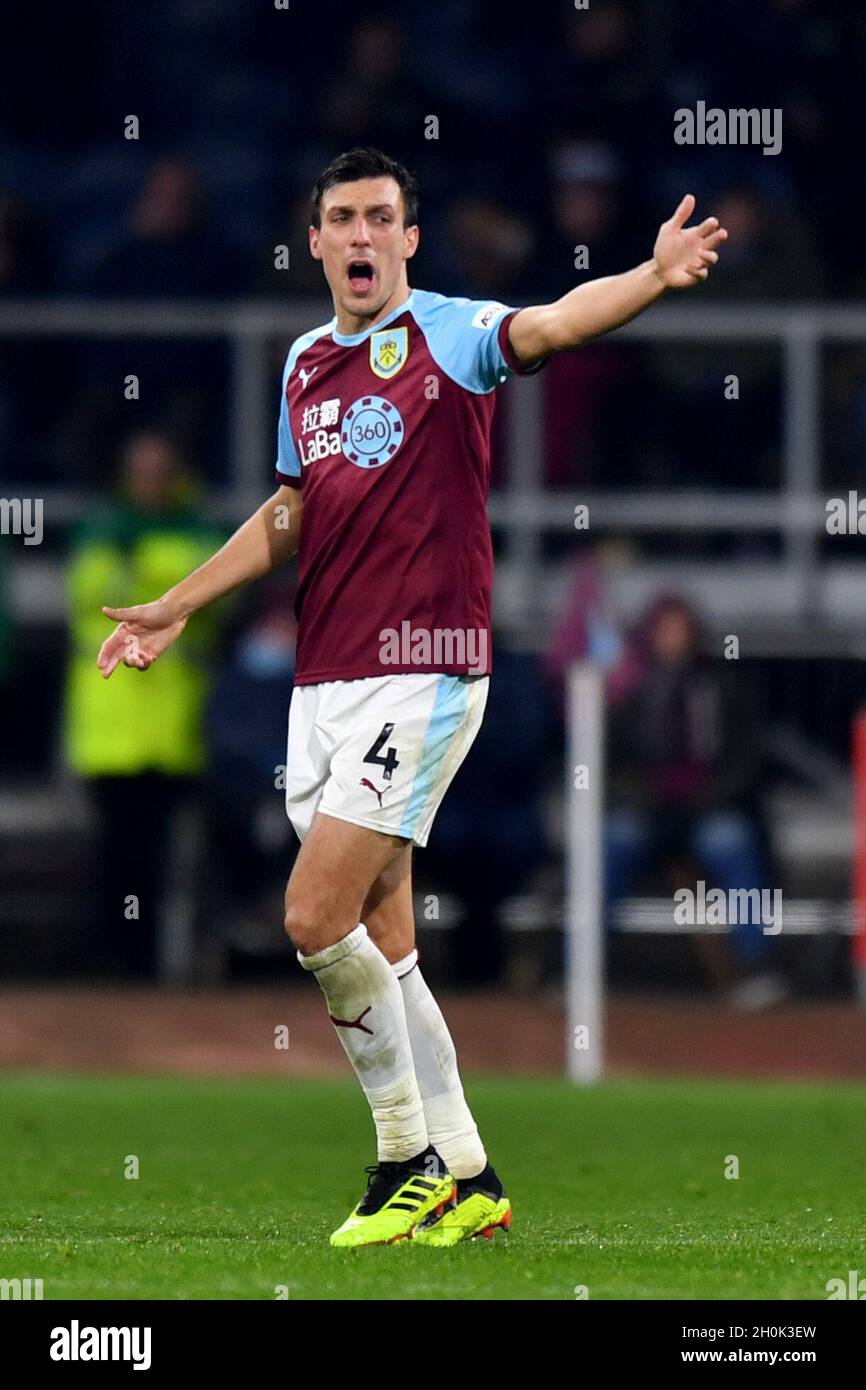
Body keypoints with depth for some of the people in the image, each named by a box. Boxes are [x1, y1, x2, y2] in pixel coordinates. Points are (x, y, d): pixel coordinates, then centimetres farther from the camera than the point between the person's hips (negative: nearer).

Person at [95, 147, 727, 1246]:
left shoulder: (448, 335, -6)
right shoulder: (305, 364, 14)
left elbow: (552, 324, -27)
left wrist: (655, 277, -46)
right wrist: (177, 607, 32)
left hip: (420, 678, -7)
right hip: (322, 689, 7)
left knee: (316, 919, -14)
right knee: (378, 945, 7)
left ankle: (411, 1158, 0)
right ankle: (466, 1181, 15)